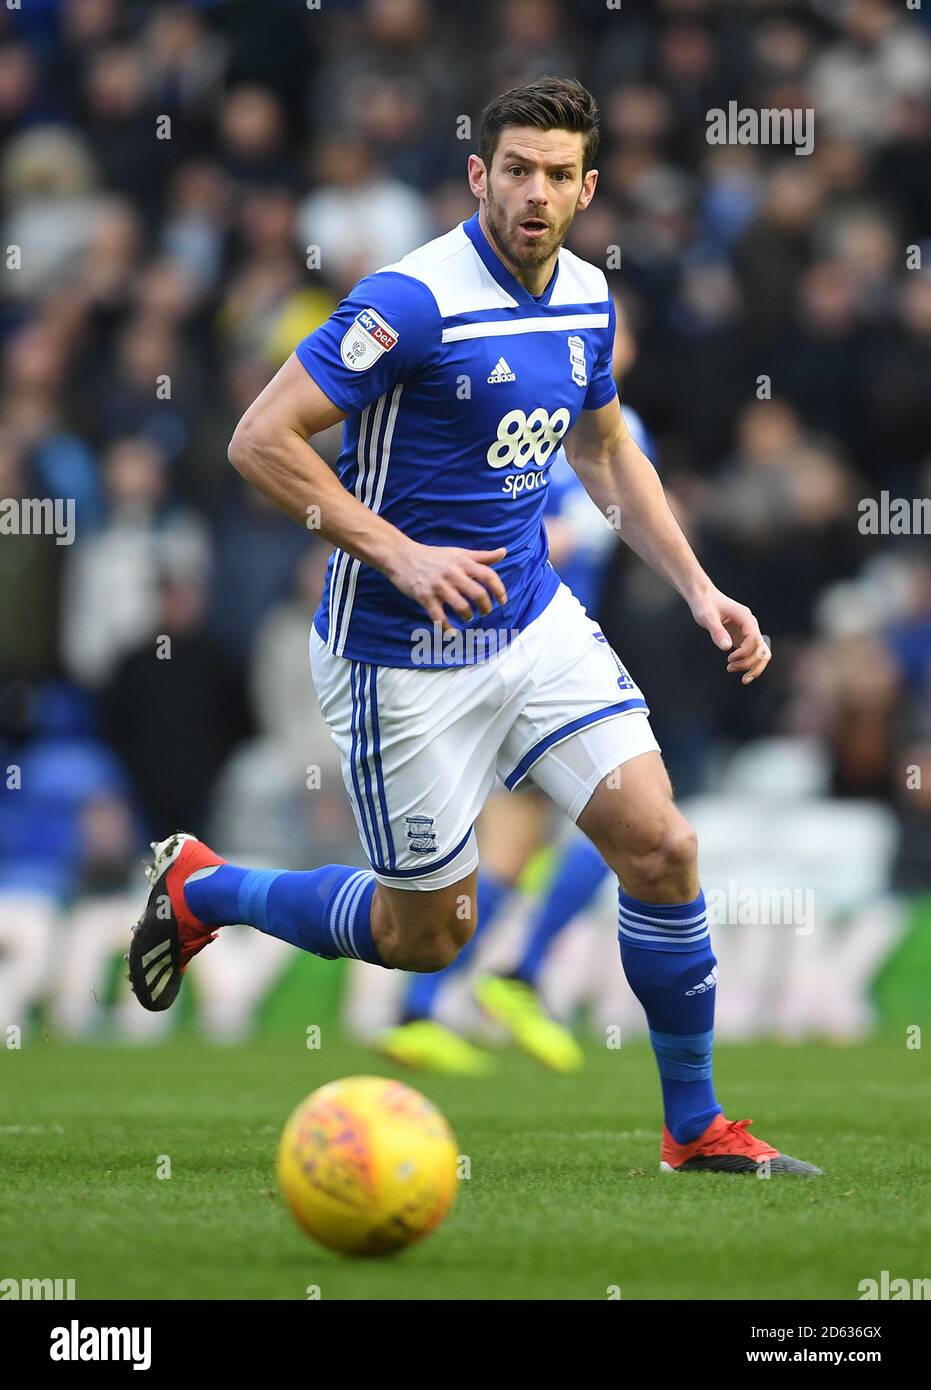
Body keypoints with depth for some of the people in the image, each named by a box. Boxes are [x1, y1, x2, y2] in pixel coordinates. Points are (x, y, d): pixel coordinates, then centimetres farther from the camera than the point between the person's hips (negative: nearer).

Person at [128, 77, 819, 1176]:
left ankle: (695, 1127, 8)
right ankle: (199, 888, 30)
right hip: (404, 659, -6)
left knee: (662, 847, -7)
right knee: (429, 933, 6)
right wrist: (397, 551, -28)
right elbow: (261, 439, -22)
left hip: (537, 622, 6)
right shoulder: (413, 300, -21)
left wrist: (697, 588, 12)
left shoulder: (586, 299, 3)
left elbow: (605, 451, 21)